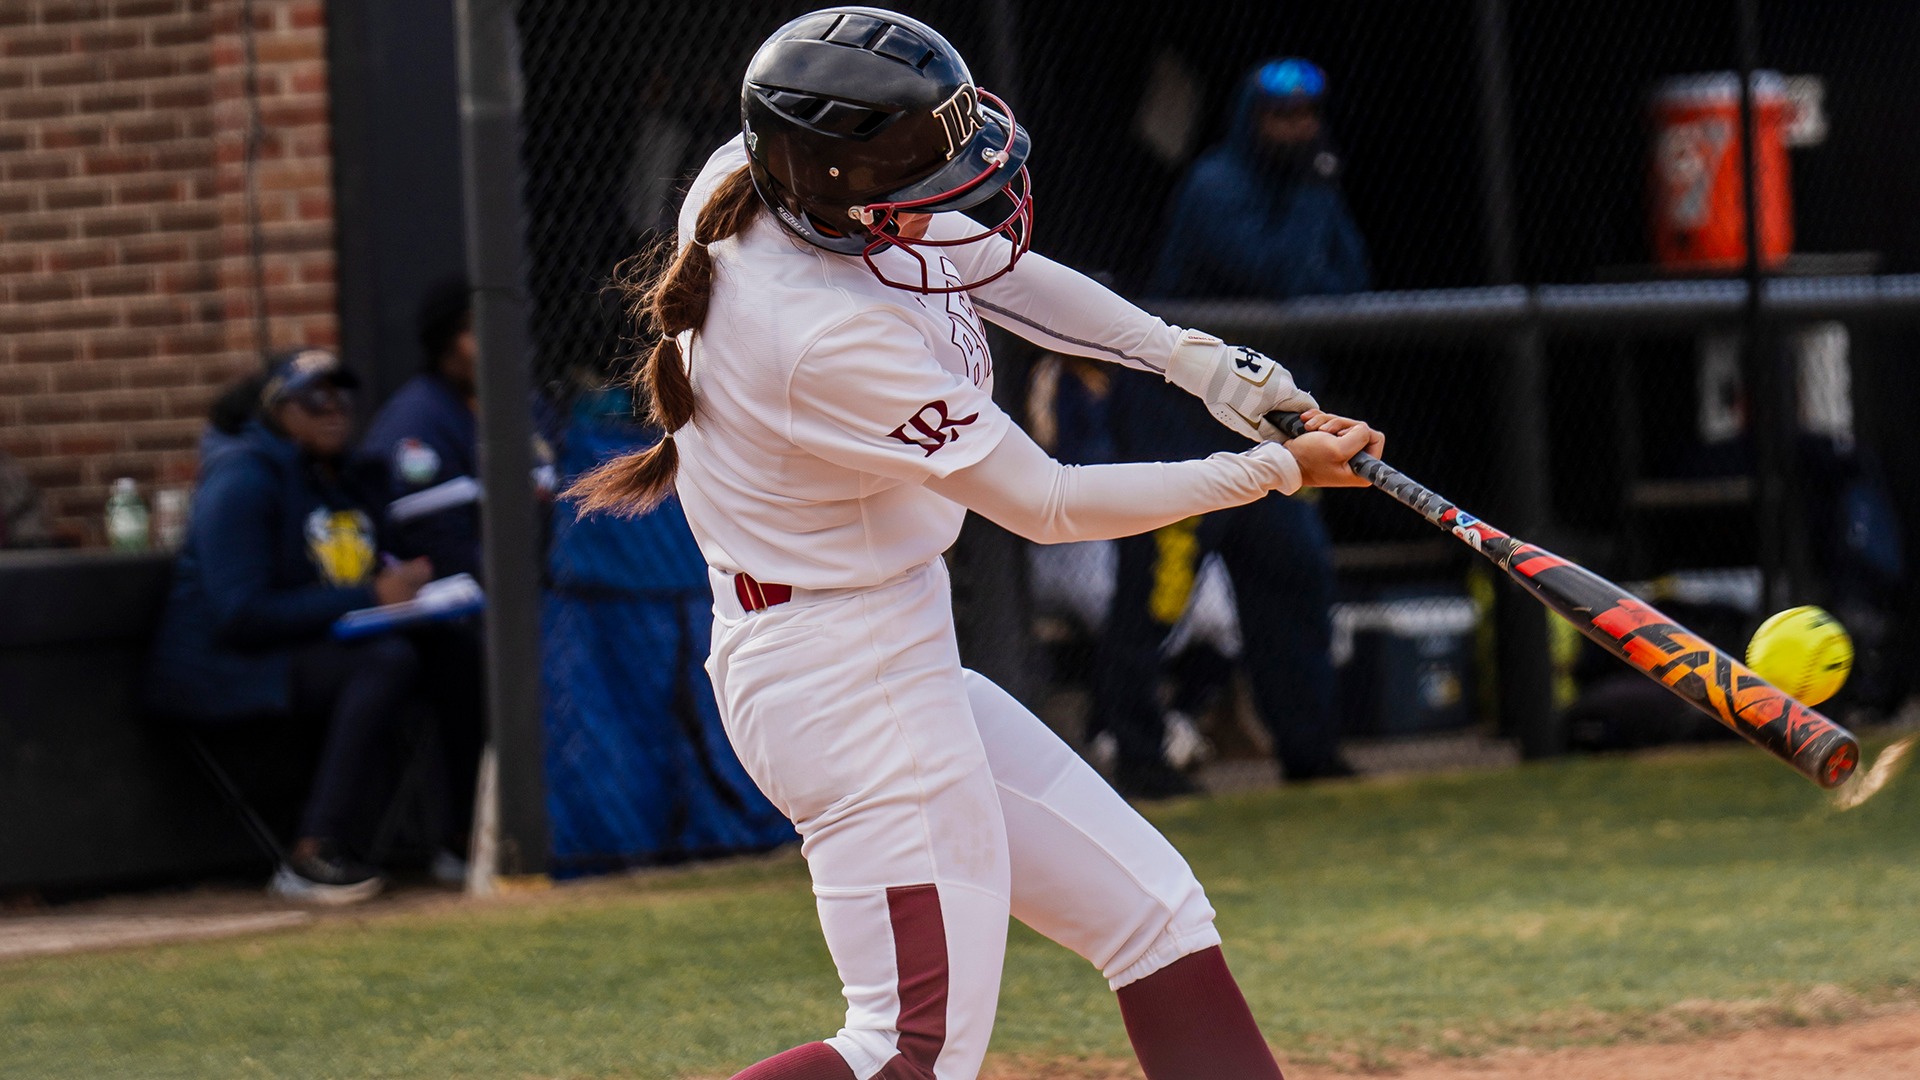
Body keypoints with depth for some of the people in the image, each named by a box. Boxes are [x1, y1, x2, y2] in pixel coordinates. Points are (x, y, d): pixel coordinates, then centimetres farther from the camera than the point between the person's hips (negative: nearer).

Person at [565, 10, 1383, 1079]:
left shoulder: (752, 181, -3)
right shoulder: (830, 338, -29)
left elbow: (986, 262, 13)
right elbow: (1049, 505, -19)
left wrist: (1189, 356, 3)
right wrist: (1274, 471, -10)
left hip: (902, 665, 11)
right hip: (852, 683, -11)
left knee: (1157, 913, 13)